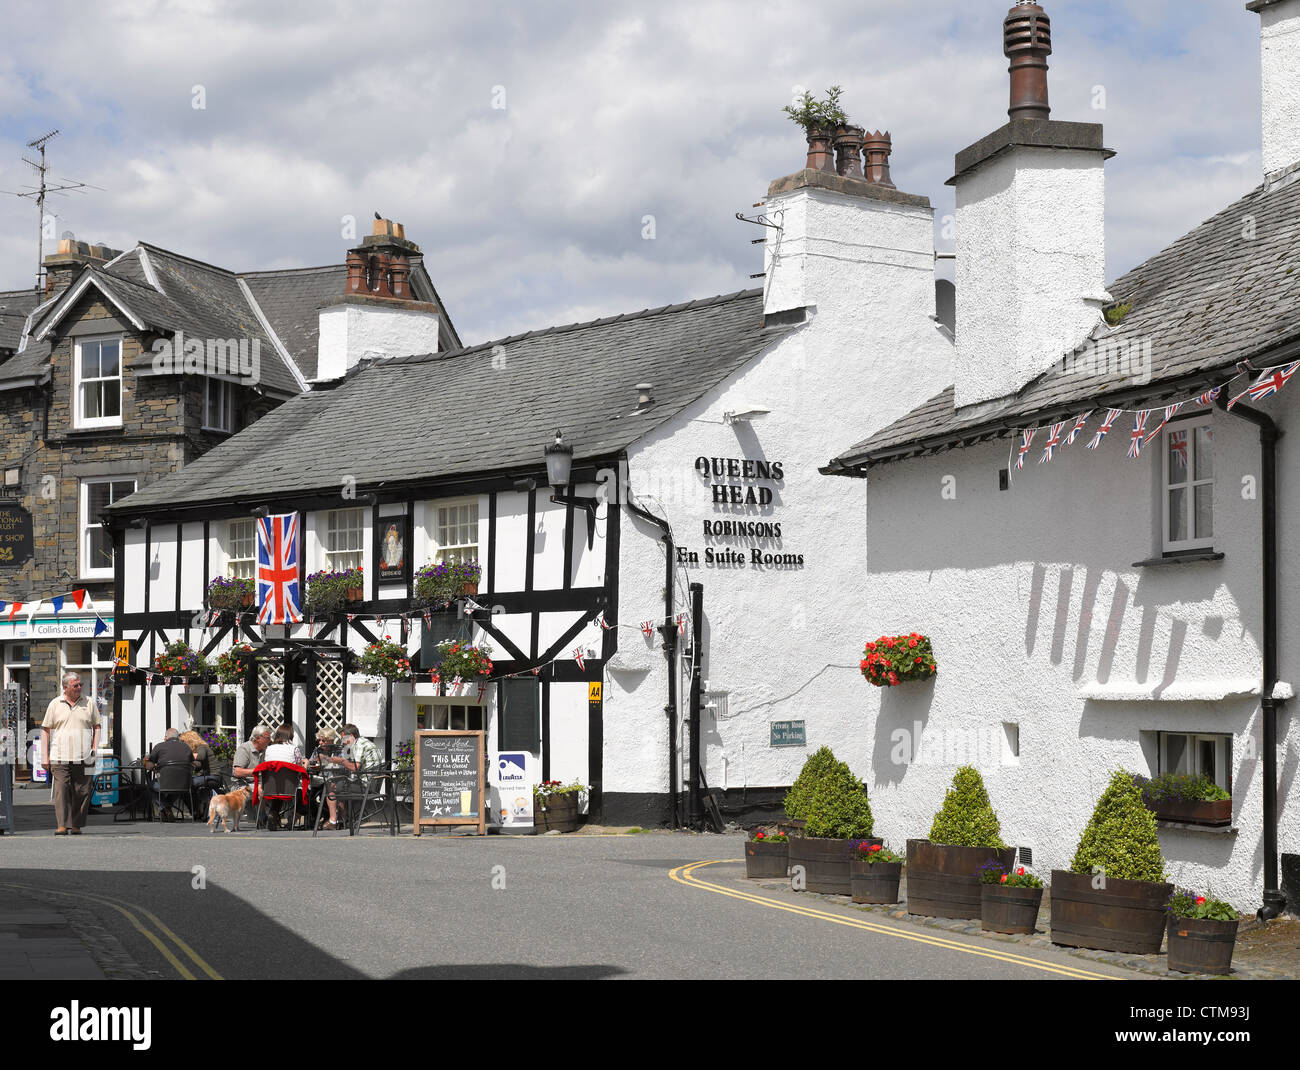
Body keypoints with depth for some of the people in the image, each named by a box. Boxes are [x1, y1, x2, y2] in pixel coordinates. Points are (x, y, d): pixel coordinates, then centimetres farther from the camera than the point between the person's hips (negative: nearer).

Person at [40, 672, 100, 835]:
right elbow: (45, 730, 9)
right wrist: (44, 756, 3)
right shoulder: (55, 704, 7)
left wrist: (94, 749, 4)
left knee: (82, 792, 0)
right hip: (60, 758, -1)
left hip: (83, 758, 1)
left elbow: (97, 726, 16)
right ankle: (63, 825, -14)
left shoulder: (88, 703, 10)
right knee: (61, 791, -12)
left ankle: (76, 826, 10)